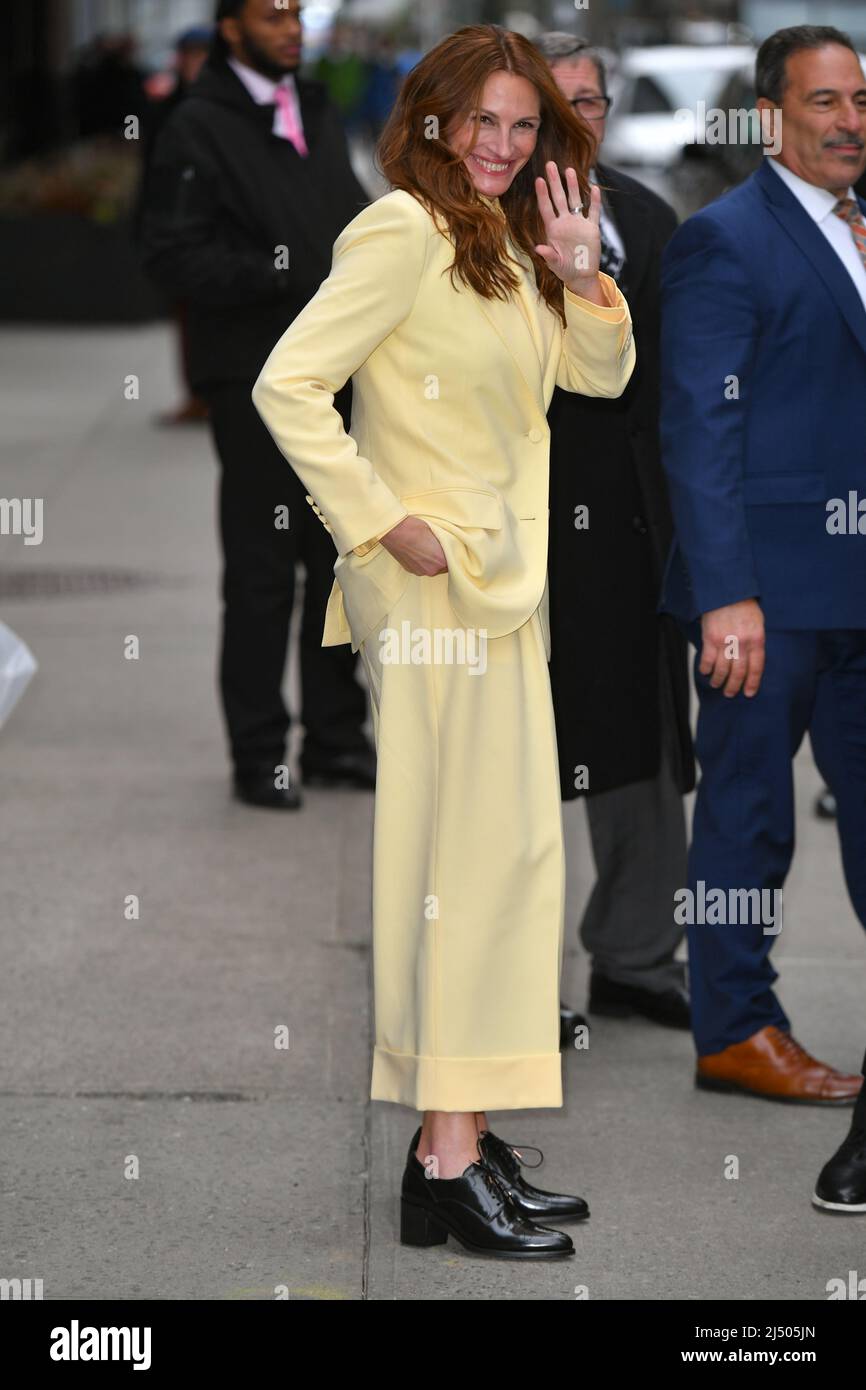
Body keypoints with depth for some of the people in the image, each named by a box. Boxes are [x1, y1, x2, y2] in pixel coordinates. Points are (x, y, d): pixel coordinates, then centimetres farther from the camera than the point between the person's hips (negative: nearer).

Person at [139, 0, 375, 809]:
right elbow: (172, 257, -16)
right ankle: (258, 756, 7)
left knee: (341, 562, 11)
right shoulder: (197, 131, -8)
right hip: (257, 385, -7)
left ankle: (336, 740, 22)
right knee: (261, 575, -1)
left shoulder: (317, 115, 15)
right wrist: (280, 273, -23)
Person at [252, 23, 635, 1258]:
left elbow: (604, 374, 18)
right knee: (466, 855, -10)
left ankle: (466, 1138, 18)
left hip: (505, 586, 9)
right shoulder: (405, 231, -12)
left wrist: (583, 277, 0)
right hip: (434, 587, -9)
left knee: (517, 853, 11)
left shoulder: (503, 243, 15)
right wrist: (383, 524, -19)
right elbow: (287, 384, -20)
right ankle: (446, 1165, -7)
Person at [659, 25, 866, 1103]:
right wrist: (727, 594, -20)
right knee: (749, 810, 2)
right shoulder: (725, 239, -10)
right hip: (770, 582, -8)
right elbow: (698, 429, -15)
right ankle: (735, 1033, 12)